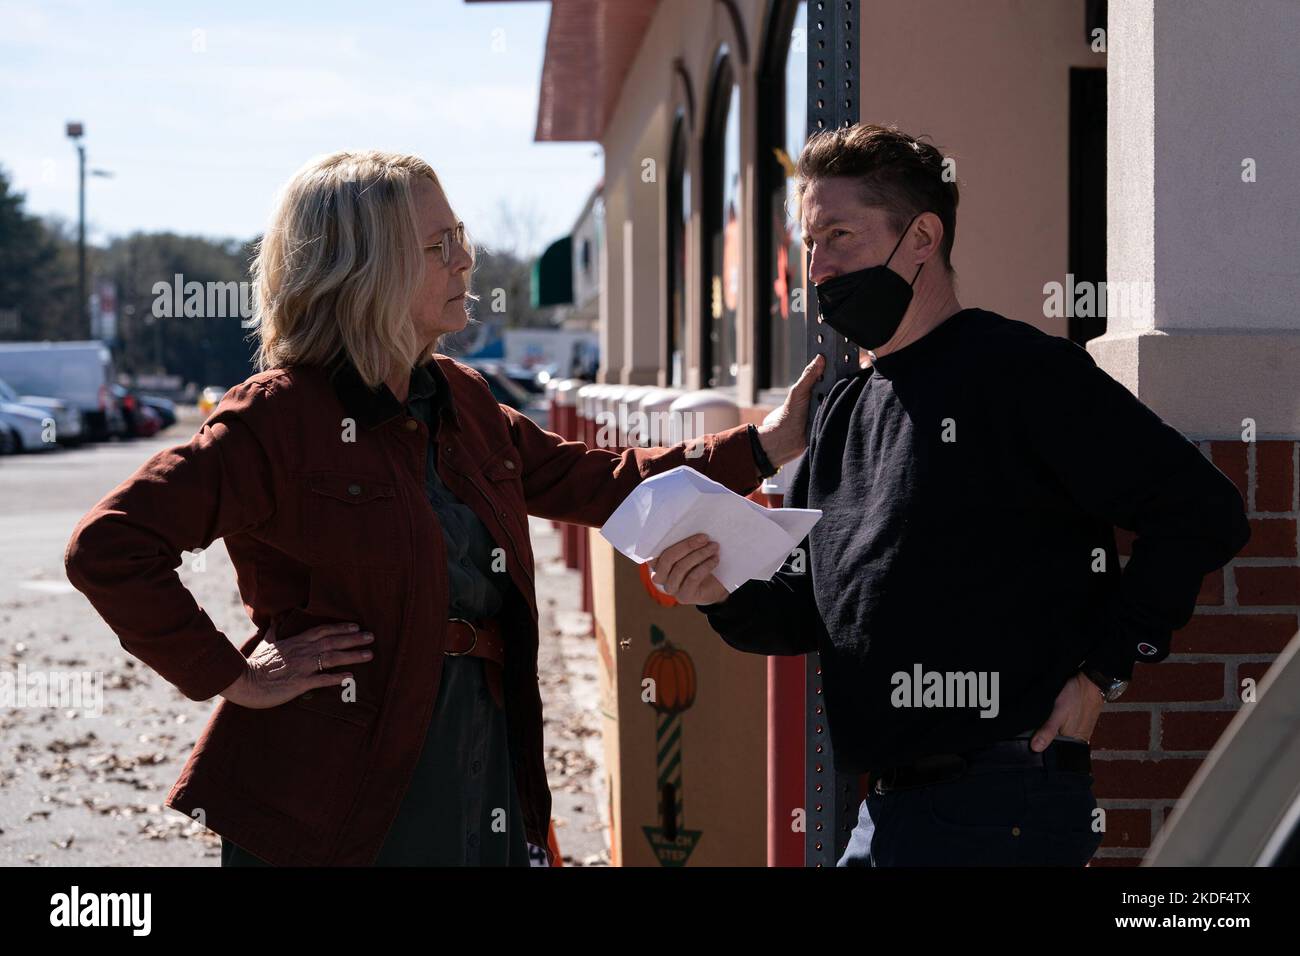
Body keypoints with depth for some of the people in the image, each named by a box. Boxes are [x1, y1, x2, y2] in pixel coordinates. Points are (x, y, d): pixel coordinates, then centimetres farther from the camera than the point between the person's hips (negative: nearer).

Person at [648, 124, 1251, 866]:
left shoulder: (1020, 371, -8)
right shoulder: (843, 412, 17)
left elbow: (1202, 512, -13)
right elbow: (808, 608, 19)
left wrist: (1101, 674, -11)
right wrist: (728, 595, -2)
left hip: (1003, 806, -8)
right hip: (887, 807, 8)